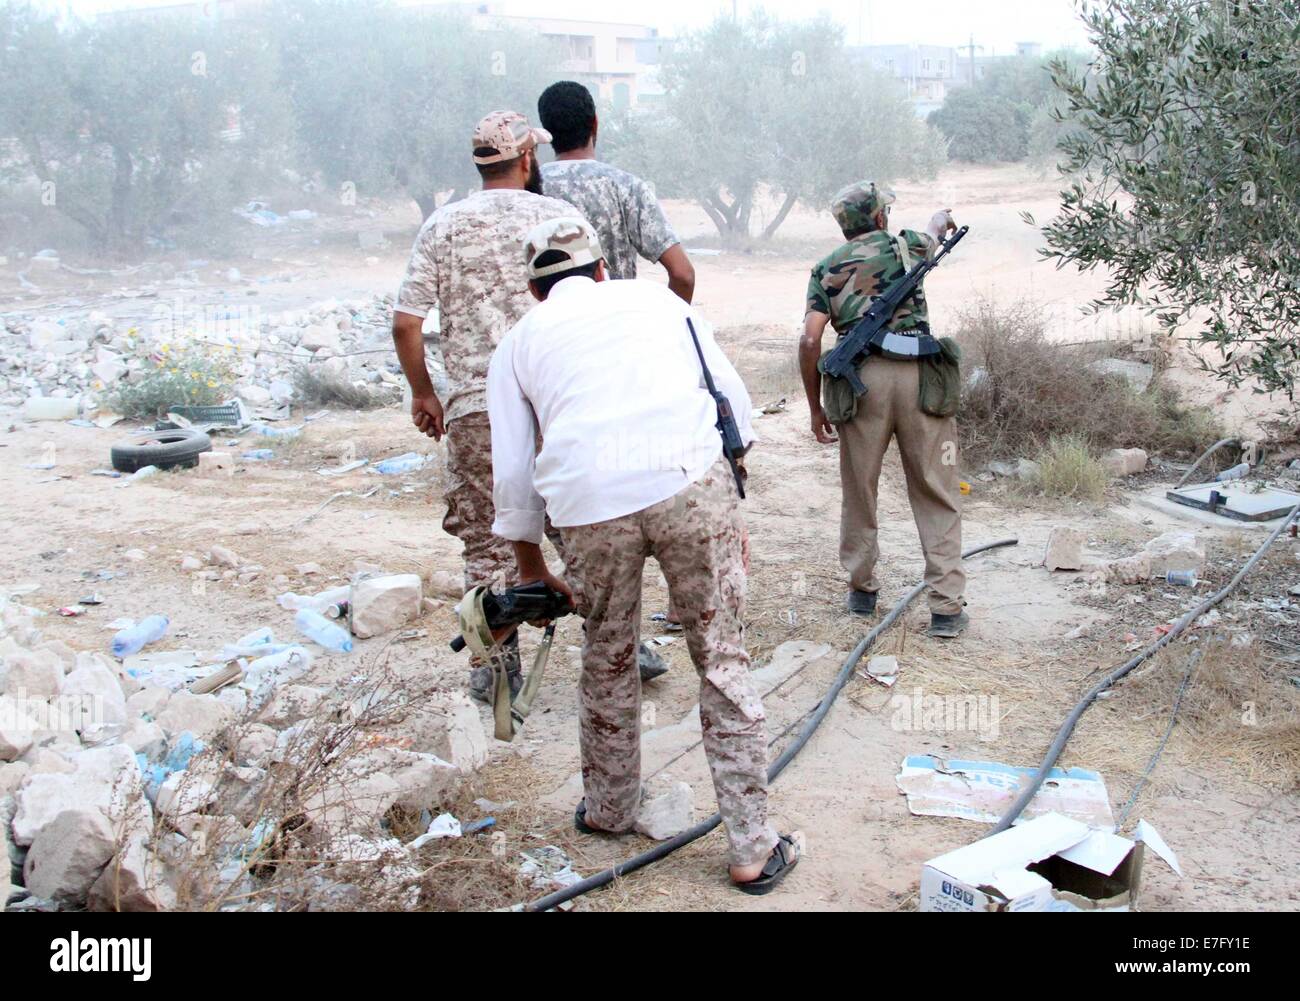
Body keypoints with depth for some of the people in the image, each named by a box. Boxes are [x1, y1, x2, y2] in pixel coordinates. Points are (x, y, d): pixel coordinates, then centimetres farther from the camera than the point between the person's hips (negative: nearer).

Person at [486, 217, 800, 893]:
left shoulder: (518, 341, 24)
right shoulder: (657, 298, 25)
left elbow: (512, 472, 22)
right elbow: (734, 399, 17)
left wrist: (530, 567, 34)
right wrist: (730, 509, 23)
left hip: (588, 502, 1)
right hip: (690, 481, 0)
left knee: (607, 658, 22)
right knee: (721, 659, 8)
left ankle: (608, 808, 40)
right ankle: (752, 849, 12)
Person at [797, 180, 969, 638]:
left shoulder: (826, 269, 12)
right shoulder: (905, 246, 13)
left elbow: (810, 341, 2)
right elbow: (933, 233, 40)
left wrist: (815, 408, 10)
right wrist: (942, 219, 64)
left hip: (861, 378, 1)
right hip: (918, 374, -1)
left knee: (859, 491, 15)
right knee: (936, 496, 3)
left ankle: (862, 589, 26)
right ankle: (946, 607, 2)